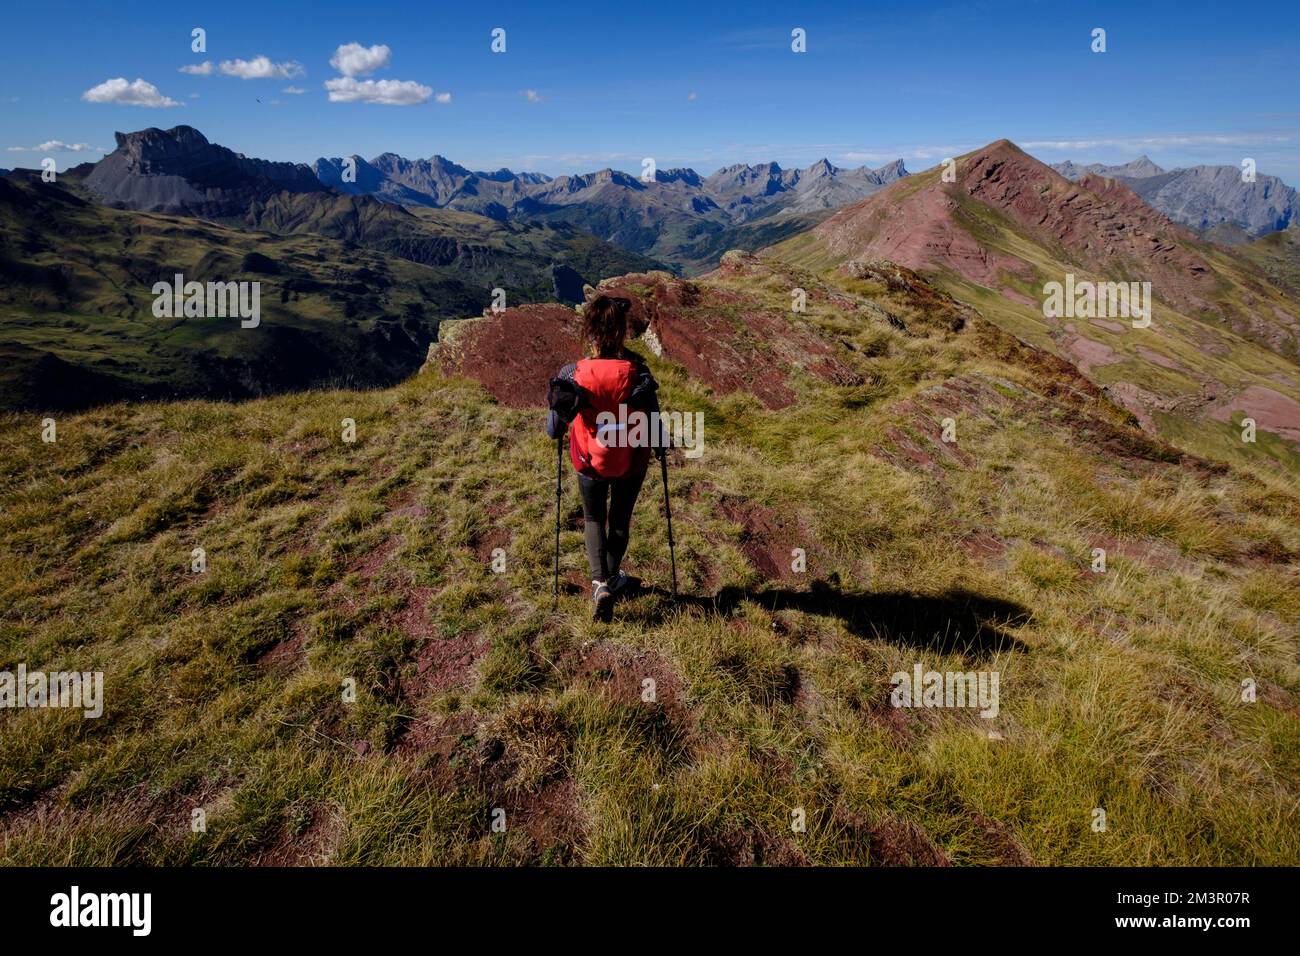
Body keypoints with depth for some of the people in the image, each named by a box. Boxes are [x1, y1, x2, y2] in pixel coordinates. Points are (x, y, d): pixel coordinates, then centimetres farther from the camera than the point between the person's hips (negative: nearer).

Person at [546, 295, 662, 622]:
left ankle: (600, 582, 6)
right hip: (631, 465, 0)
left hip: (589, 464, 0)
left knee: (594, 519, 23)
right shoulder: (638, 373, -20)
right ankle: (613, 578, 43)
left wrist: (555, 429, 15)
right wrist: (659, 447, 10)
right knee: (620, 521, 24)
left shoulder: (573, 374, -19)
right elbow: (654, 425, -12)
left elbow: (553, 430, -9)